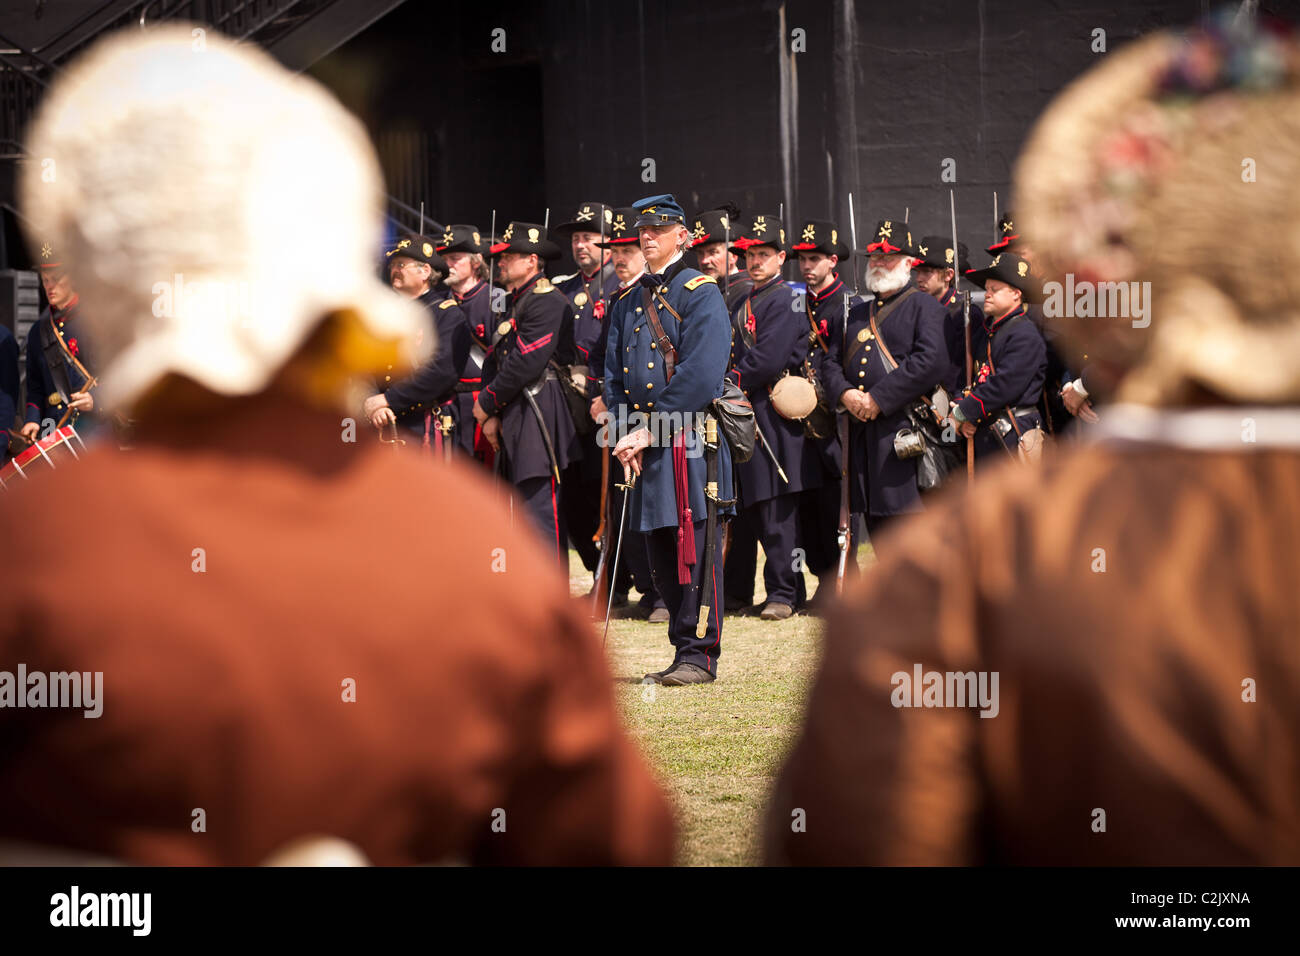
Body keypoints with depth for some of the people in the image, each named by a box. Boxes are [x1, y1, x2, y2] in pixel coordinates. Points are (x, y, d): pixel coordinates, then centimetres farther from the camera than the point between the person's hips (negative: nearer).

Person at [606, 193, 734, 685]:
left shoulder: (700, 293, -5)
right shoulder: (628, 301, 16)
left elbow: (700, 376, -15)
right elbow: (614, 372, 13)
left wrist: (648, 430, -17)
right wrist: (625, 436, -1)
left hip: (690, 439, -7)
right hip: (645, 442, 7)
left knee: (694, 548, -5)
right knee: (659, 551, 9)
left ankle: (699, 657, -2)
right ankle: (685, 652, 16)